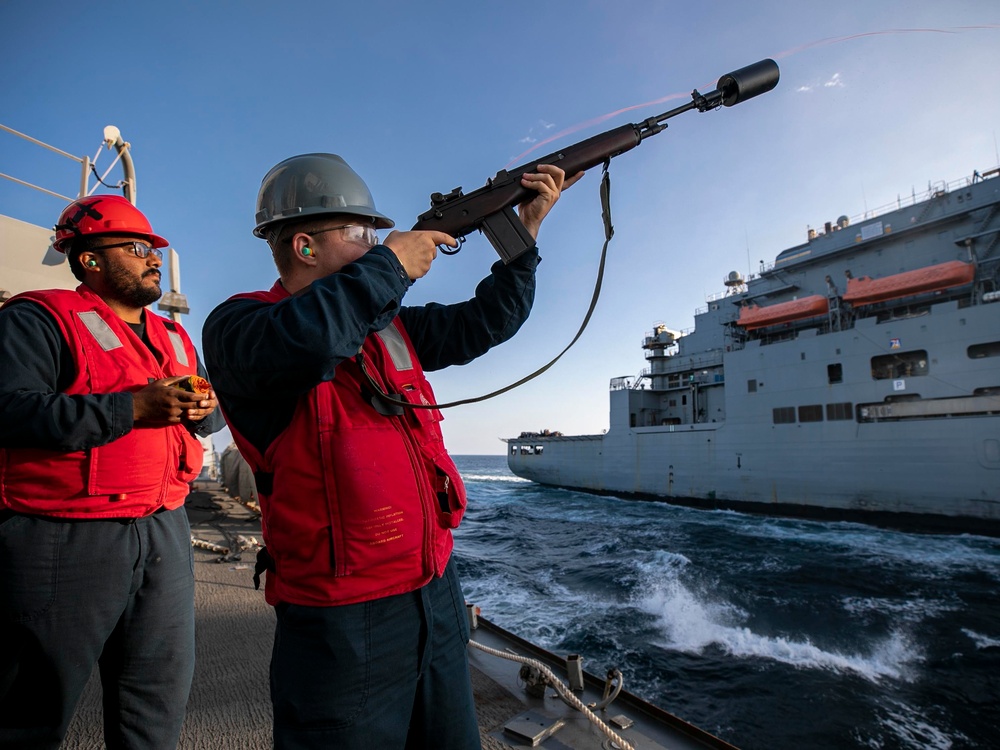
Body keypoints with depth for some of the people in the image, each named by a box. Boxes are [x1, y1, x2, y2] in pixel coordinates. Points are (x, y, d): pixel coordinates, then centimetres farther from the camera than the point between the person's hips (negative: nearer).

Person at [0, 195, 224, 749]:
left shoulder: (172, 337, 17)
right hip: (66, 538, -6)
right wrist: (134, 407, -23)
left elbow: (206, 416, 19)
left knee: (159, 704, 16)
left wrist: (206, 406, -5)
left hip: (164, 533, 7)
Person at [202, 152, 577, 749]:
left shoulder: (389, 326, 10)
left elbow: (484, 323, 15)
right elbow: (300, 341, -33)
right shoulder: (237, 324, -10)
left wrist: (526, 228, 9)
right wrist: (392, 262, -19)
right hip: (342, 620, -7)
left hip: (436, 594, 8)